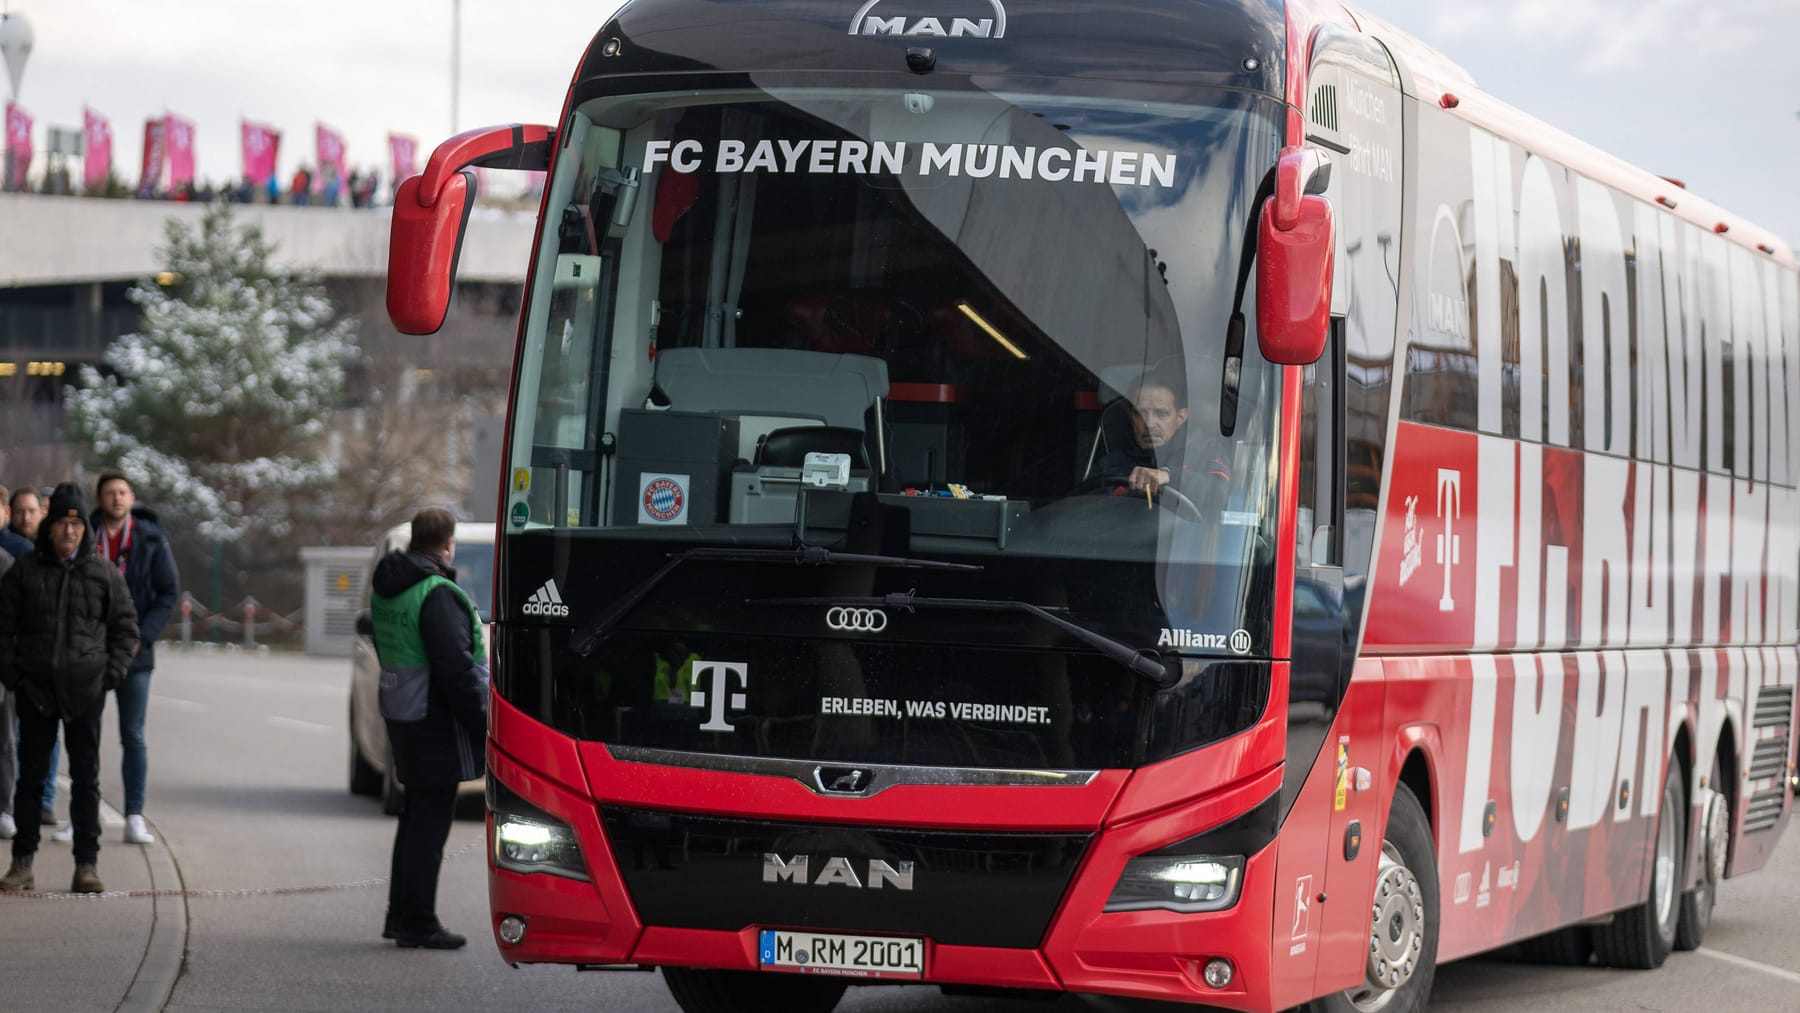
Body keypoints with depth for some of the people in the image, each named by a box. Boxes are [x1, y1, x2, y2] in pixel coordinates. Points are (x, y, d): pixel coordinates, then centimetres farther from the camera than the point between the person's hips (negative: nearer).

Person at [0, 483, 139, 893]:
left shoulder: (103, 573, 4)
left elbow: (125, 626, 9)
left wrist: (112, 671, -2)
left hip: (85, 689, 0)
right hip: (35, 688, 0)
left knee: (86, 777, 1)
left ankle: (87, 864, 4)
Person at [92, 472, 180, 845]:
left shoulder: (151, 539, -1)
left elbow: (169, 592, -1)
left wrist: (141, 637, -10)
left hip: (133, 651, -1)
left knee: (133, 736, 0)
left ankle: (134, 818, 0)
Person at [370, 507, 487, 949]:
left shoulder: (386, 590, 11)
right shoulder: (437, 595, -19)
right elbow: (455, 669, -22)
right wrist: (481, 722, -15)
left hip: (401, 714, 9)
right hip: (435, 722, -9)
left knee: (416, 817, 18)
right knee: (430, 821, -4)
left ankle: (401, 916, 24)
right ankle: (417, 923, -2)